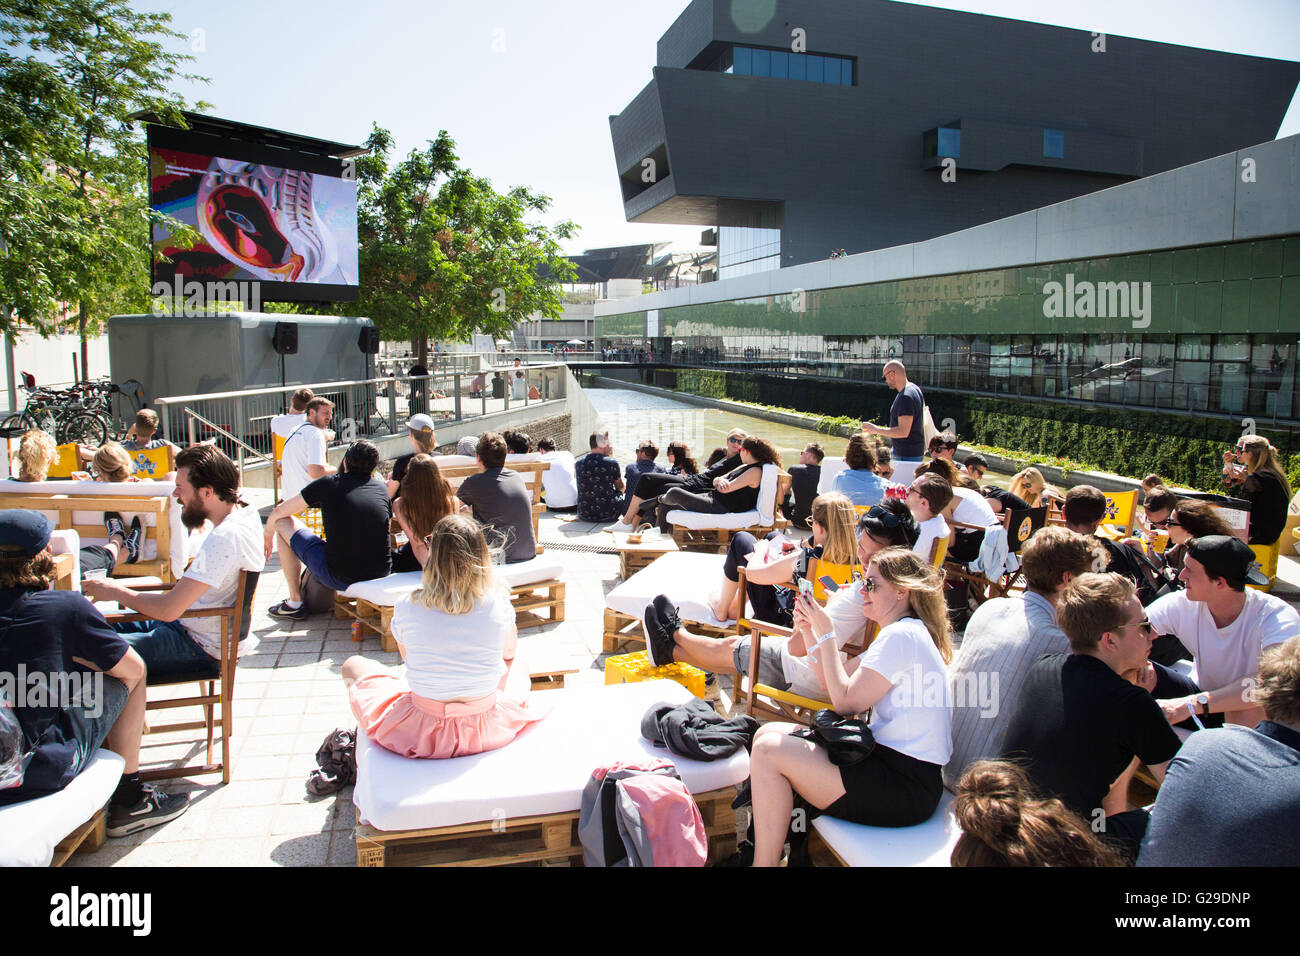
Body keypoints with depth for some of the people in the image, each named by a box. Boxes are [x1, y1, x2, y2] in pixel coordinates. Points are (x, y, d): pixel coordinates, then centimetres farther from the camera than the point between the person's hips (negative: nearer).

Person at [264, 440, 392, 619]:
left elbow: (280, 512, 9)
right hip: (381, 576, 4)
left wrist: (268, 535, 31)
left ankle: (294, 603, 20)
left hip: (338, 579, -4)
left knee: (284, 522, 14)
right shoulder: (382, 488, 7)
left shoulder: (329, 483, -1)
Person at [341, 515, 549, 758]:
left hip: (421, 735, -1)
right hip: (485, 732, 2)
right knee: (518, 672, 35)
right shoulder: (498, 604, -11)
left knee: (353, 665, 24)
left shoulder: (407, 607, -13)